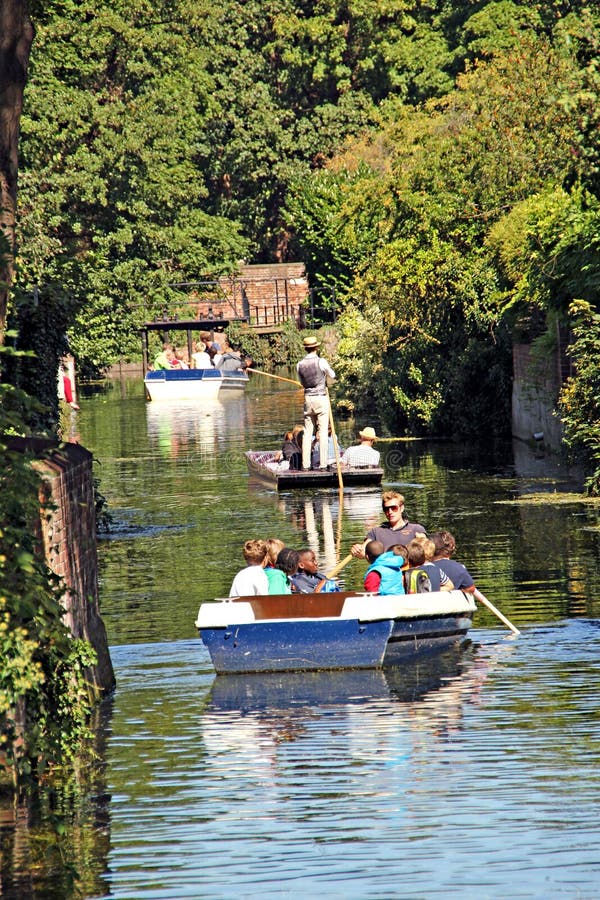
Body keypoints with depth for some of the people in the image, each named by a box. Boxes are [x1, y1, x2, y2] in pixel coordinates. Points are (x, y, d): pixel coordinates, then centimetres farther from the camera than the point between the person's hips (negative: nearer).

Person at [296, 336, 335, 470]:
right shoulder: (321, 362, -9)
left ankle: (305, 464, 5)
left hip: (308, 398, 4)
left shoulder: (300, 365, 3)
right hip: (321, 398, -4)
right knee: (323, 431, -2)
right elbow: (333, 376, 6)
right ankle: (323, 463, -6)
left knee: (307, 432, 7)